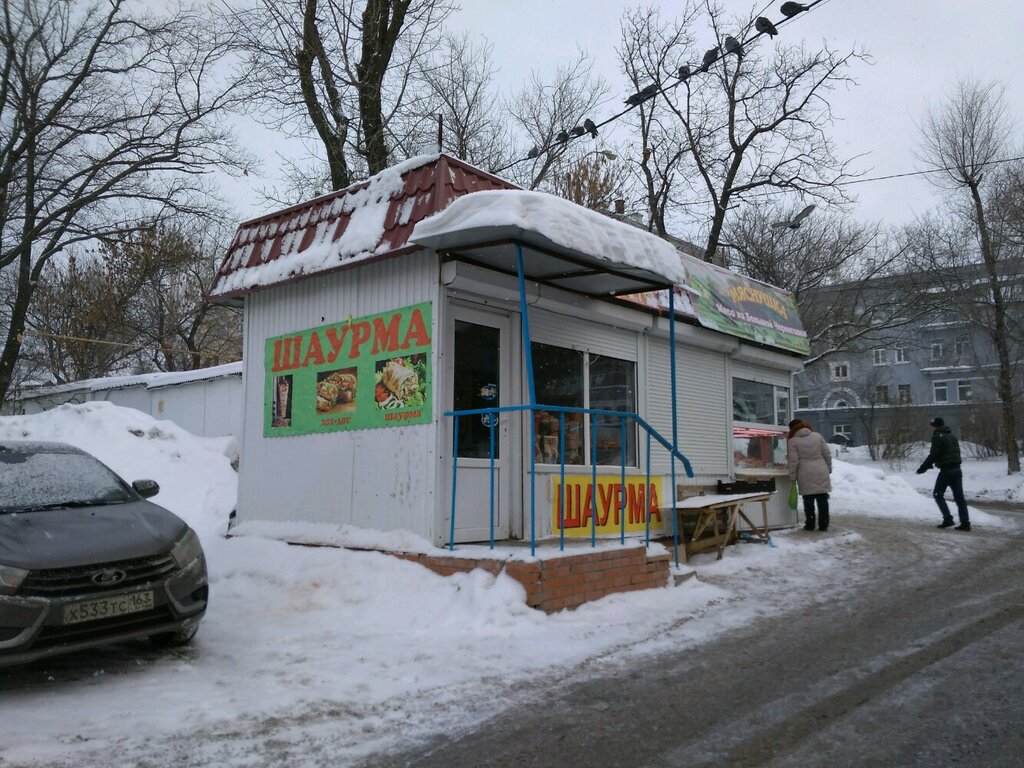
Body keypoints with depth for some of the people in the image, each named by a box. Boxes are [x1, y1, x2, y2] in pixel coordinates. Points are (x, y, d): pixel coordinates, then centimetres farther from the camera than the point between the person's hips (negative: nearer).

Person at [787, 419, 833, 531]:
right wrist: (829, 468, 17)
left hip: (806, 476, -3)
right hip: (821, 473, 3)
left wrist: (792, 477, 0)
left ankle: (810, 525, 11)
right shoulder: (817, 436, 5)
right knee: (822, 500, 8)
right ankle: (823, 525, 10)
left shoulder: (793, 441, -5)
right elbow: (827, 454, 7)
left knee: (808, 501, 6)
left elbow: (793, 461, -8)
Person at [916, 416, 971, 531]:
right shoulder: (952, 436, 17)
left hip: (946, 470, -7)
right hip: (957, 469, 7)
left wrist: (923, 468, -8)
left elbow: (933, 455, -15)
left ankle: (948, 519, -1)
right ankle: (965, 523, 4)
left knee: (938, 494, 6)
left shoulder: (938, 437, -9)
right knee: (959, 496, 7)